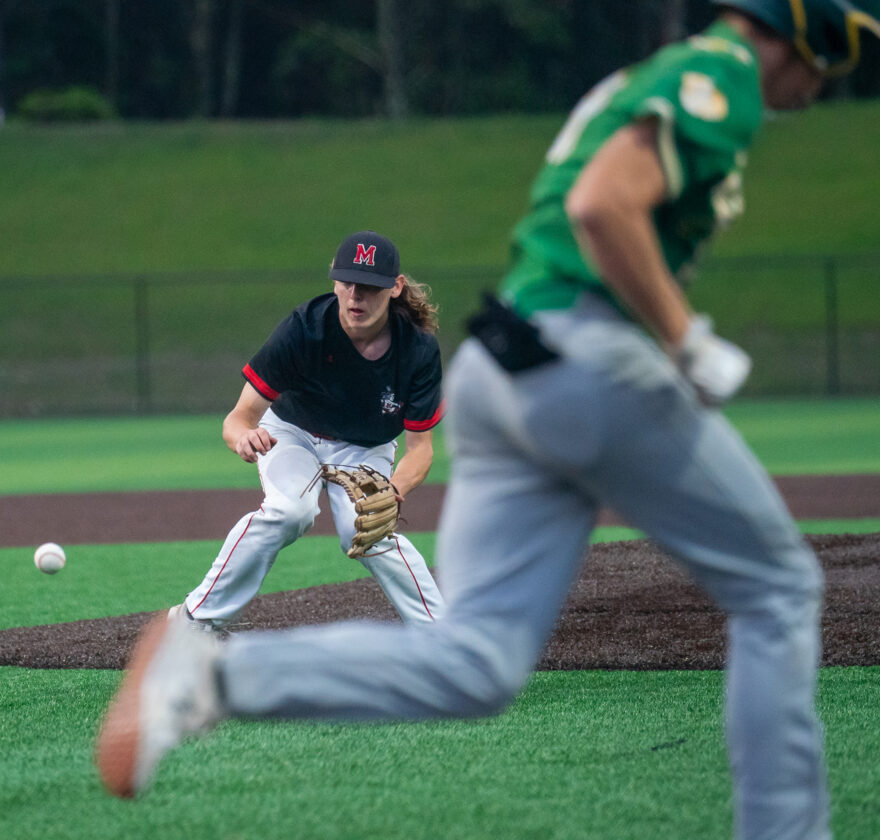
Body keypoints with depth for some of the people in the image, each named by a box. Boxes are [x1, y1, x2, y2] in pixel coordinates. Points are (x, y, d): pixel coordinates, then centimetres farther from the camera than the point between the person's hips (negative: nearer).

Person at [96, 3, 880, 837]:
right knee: (777, 587, 7)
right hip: (591, 362, -9)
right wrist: (691, 346, -15)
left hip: (494, 367, 9)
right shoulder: (718, 76, -5)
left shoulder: (646, 79, 25)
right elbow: (602, 206, -21)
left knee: (474, 662, -2)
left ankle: (218, 673, -17)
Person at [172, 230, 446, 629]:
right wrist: (242, 435, -57)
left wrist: (394, 493, -44)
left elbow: (421, 445, -22)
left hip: (365, 450, 1)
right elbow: (240, 417, -31)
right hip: (292, 433, -1)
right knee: (289, 510, -30)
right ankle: (198, 618, -23)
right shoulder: (304, 328, -32)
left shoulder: (419, 349, -28)